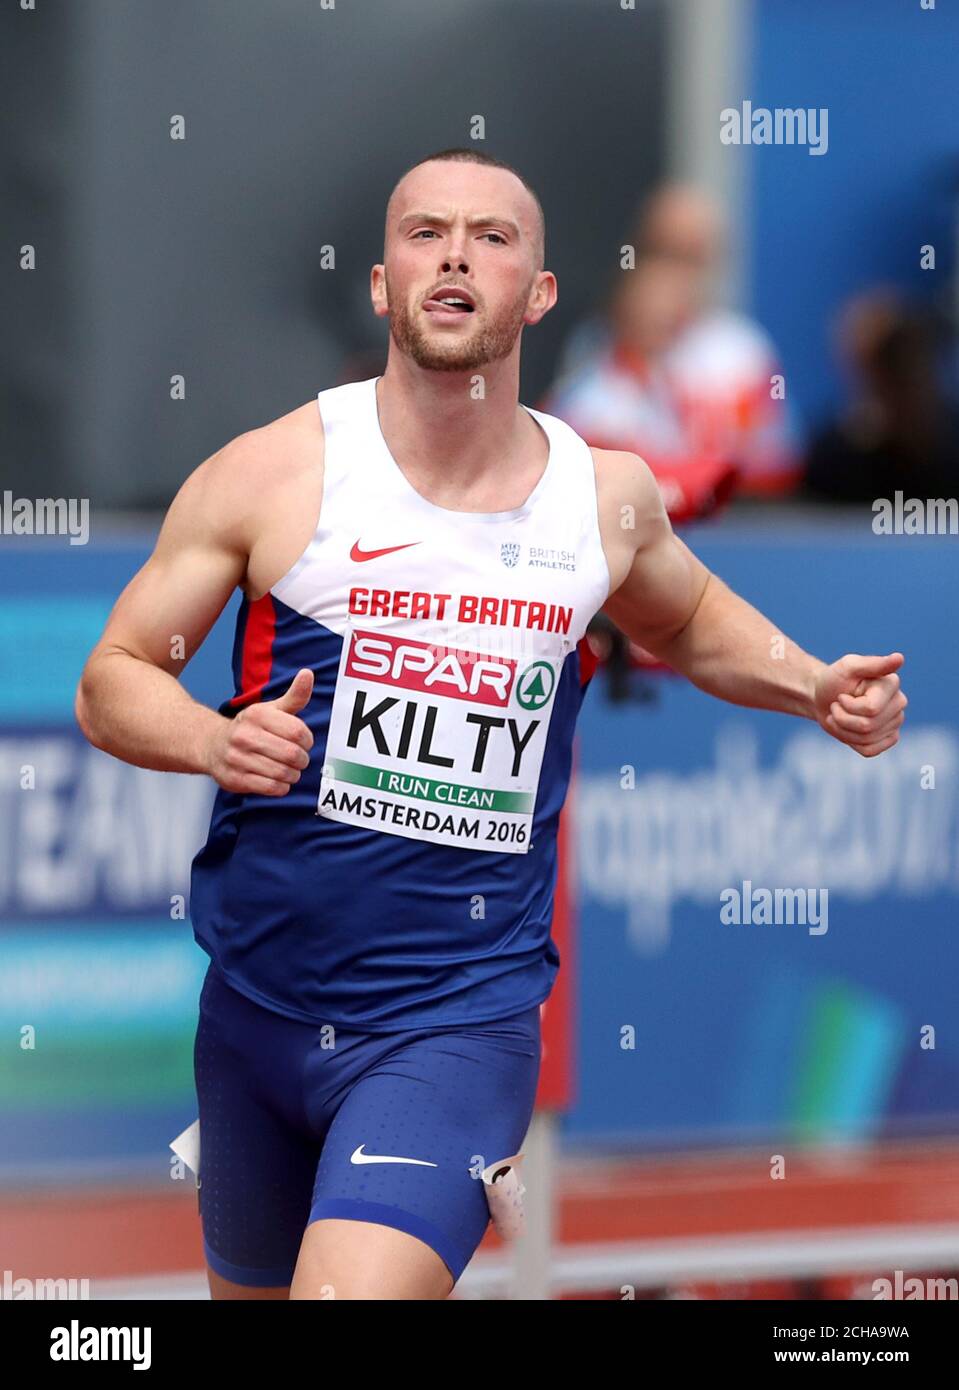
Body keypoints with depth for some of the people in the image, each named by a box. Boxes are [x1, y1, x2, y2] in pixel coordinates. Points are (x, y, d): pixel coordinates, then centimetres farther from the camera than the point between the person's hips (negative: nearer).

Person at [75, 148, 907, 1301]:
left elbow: (684, 621, 26)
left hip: (461, 1018, -1)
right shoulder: (271, 476, -5)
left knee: (356, 1292, -25)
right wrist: (215, 742, -21)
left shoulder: (607, 496, 3)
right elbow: (112, 682, -1)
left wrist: (812, 685, 9)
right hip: (259, 1002, 1)